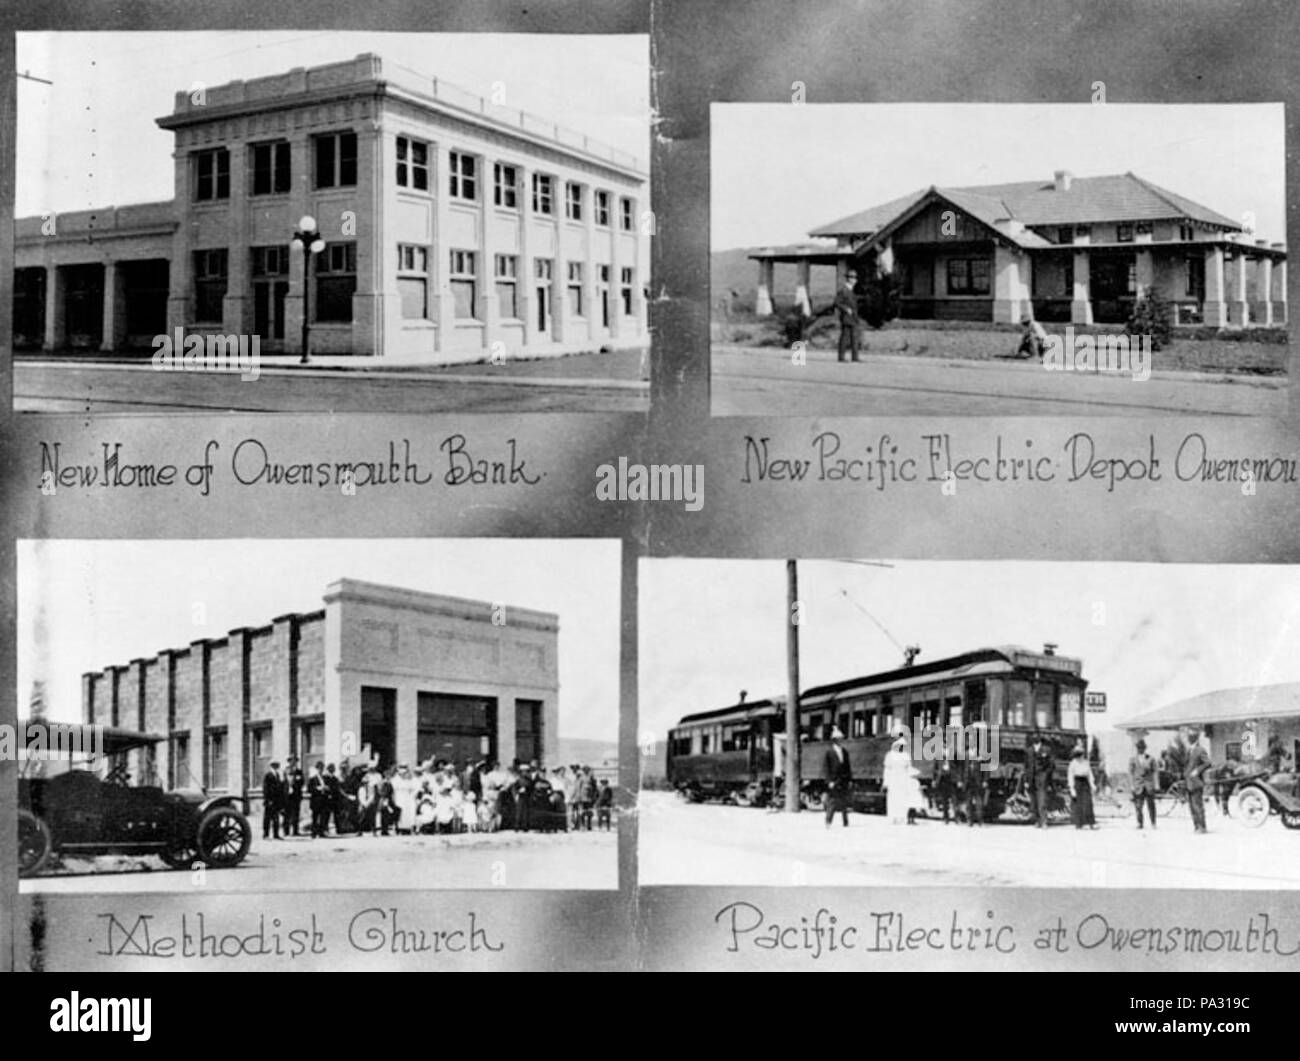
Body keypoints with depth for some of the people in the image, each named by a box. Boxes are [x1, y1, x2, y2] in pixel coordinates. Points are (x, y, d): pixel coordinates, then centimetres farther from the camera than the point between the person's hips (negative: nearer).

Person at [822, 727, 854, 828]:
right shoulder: (829, 752, -5)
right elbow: (825, 768, -7)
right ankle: (828, 822, 0)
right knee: (832, 803, -6)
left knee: (844, 803, 8)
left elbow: (848, 767, 14)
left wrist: (850, 780, 9)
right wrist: (829, 781, -14)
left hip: (844, 781, 5)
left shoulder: (845, 751, 10)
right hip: (834, 781, -5)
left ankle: (845, 823, 14)